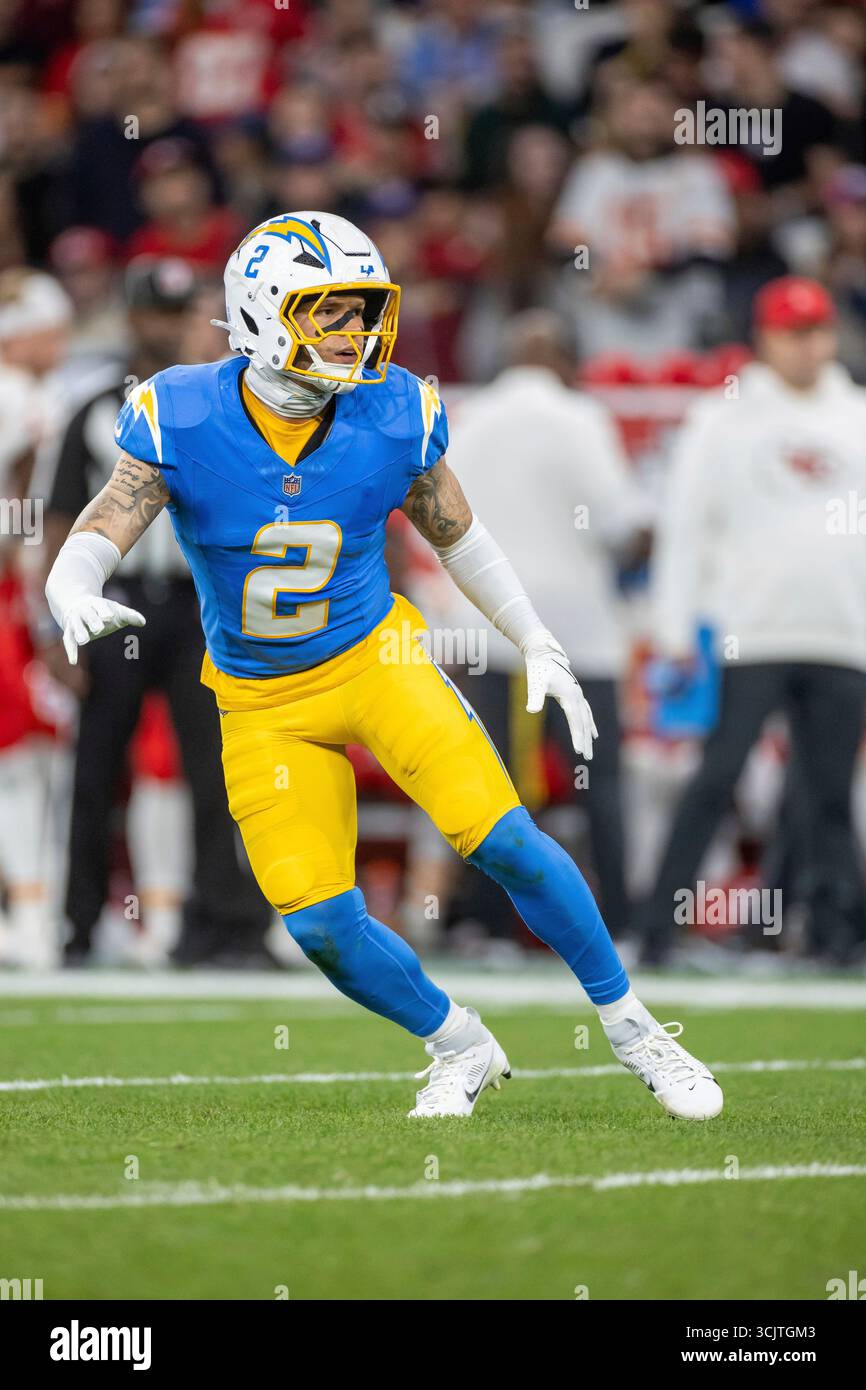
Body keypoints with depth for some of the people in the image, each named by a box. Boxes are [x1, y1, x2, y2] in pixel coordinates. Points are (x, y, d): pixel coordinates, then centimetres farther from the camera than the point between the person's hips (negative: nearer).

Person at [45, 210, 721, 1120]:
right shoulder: (183, 424, -17)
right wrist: (74, 594, -43)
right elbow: (98, 538, -20)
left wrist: (538, 646, 7)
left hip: (374, 659, 0)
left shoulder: (391, 421, -11)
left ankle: (629, 1027, 2)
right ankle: (461, 1049, 17)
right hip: (263, 704, 0)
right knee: (319, 922, -9)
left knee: (504, 840, -17)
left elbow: (455, 535, 6)